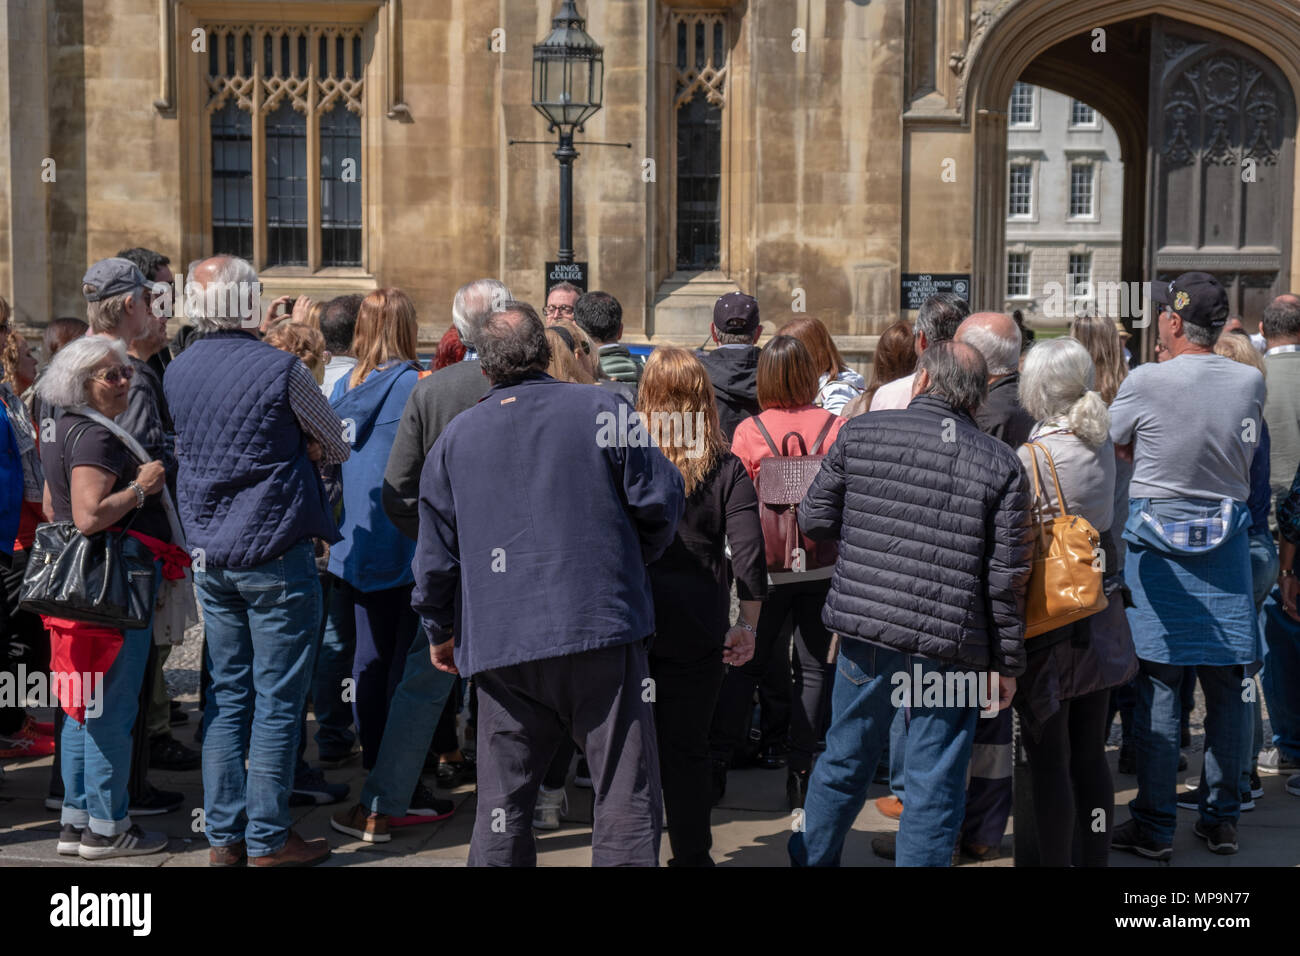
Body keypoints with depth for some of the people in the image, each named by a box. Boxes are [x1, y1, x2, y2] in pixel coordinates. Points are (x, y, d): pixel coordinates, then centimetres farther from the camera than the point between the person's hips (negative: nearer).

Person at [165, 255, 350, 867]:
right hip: (274, 556, -6)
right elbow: (336, 446, -2)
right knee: (277, 701, 2)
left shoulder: (176, 373, 5)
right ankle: (267, 840, 7)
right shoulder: (278, 369, -14)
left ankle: (224, 835, 17)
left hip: (210, 557, 6)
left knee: (226, 696, 13)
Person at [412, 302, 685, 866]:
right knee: (626, 790, 2)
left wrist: (440, 630, 25)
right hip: (602, 629, -3)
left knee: (503, 799, 12)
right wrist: (635, 561, 19)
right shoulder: (599, 410, 0)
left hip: (499, 645, 3)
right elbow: (660, 499, 0)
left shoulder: (456, 435, 8)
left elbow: (435, 550, 11)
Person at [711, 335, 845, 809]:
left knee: (746, 663, 10)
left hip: (769, 563, 0)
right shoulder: (836, 426, -5)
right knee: (813, 666, 8)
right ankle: (800, 773, 10)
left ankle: (717, 764, 11)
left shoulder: (749, 431, -7)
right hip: (824, 562, 1)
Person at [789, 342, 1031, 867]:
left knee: (846, 759, 20)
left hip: (865, 627, 2)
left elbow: (814, 519, 5)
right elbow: (1007, 578, -3)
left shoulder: (860, 433, 0)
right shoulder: (1002, 465, -1)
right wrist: (1008, 663, 4)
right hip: (951, 647, -2)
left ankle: (812, 857, 37)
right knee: (935, 786, 8)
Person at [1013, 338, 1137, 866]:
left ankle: (1054, 861, 10)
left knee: (1048, 762, 2)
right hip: (1099, 618, 7)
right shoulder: (1103, 446, 1)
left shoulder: (1030, 458, -18)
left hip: (1049, 621, -7)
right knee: (1090, 753, 15)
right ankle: (1096, 858, 24)